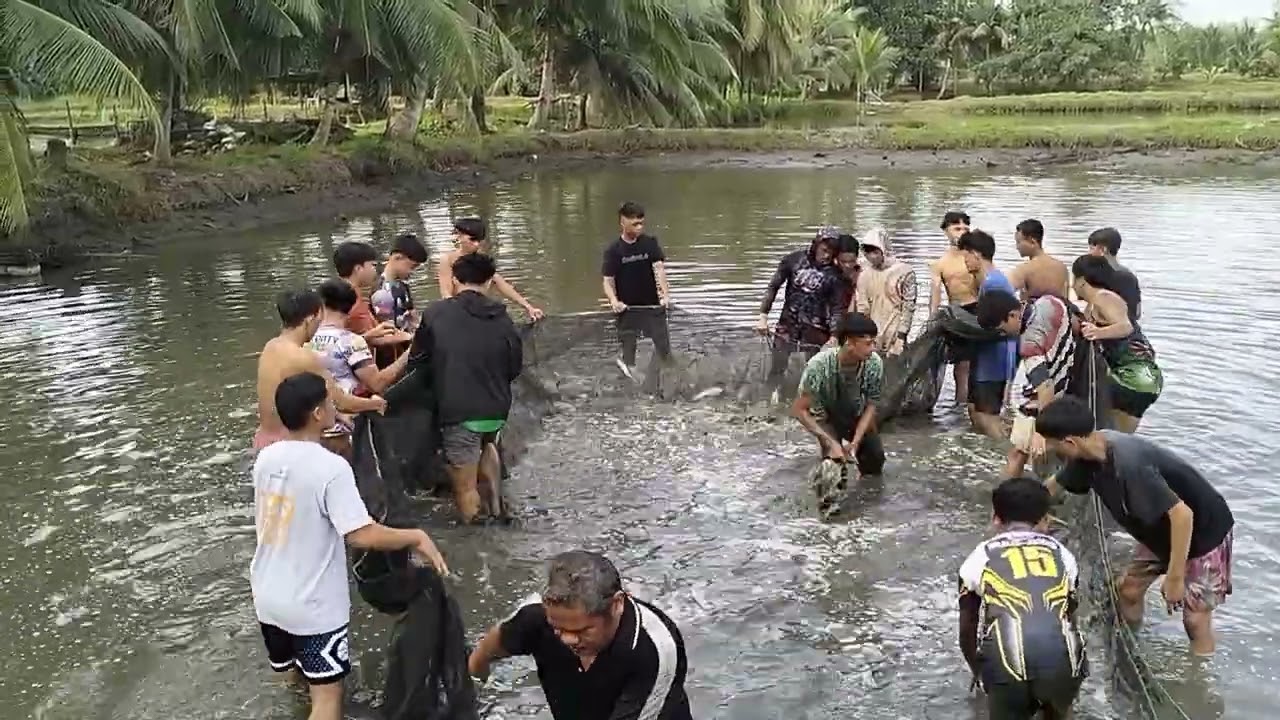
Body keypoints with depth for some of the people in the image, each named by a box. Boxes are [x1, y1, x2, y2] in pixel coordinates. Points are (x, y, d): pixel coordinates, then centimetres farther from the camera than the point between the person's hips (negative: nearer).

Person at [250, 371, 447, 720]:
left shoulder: (266, 458, -2)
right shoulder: (331, 467, -24)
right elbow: (362, 535, -29)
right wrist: (417, 537, -16)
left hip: (268, 597, 7)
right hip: (314, 606, -7)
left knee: (292, 671, 29)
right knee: (327, 692, 3)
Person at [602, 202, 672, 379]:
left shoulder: (651, 243, -3)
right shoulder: (613, 250, -6)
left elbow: (659, 268, -12)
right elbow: (607, 280, -7)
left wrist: (665, 293, -27)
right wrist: (613, 300, -26)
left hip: (653, 305, 1)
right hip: (627, 308, -1)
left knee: (664, 349, 3)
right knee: (629, 352, 6)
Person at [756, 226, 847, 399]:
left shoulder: (835, 275, -8)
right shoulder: (793, 260, -5)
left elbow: (837, 308, -7)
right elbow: (773, 287, 1)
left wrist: (834, 336, -18)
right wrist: (763, 316, -3)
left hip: (815, 329, -1)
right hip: (787, 324, 1)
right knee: (776, 369, 4)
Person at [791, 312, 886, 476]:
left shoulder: (875, 363, -27)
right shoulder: (819, 365, -35)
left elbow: (870, 406, -11)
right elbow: (799, 409, -25)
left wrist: (855, 442, -21)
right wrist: (831, 442, -28)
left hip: (858, 417, 3)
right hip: (827, 417, -3)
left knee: (876, 456, -8)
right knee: (835, 457, -23)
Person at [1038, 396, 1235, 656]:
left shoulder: (1129, 464, -38)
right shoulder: (1089, 453, -12)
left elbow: (1182, 514, -37)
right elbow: (1056, 484, 9)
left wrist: (1174, 578, -30)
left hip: (1204, 530, -8)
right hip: (1162, 529, 8)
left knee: (1195, 620, -5)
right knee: (1128, 590, 13)